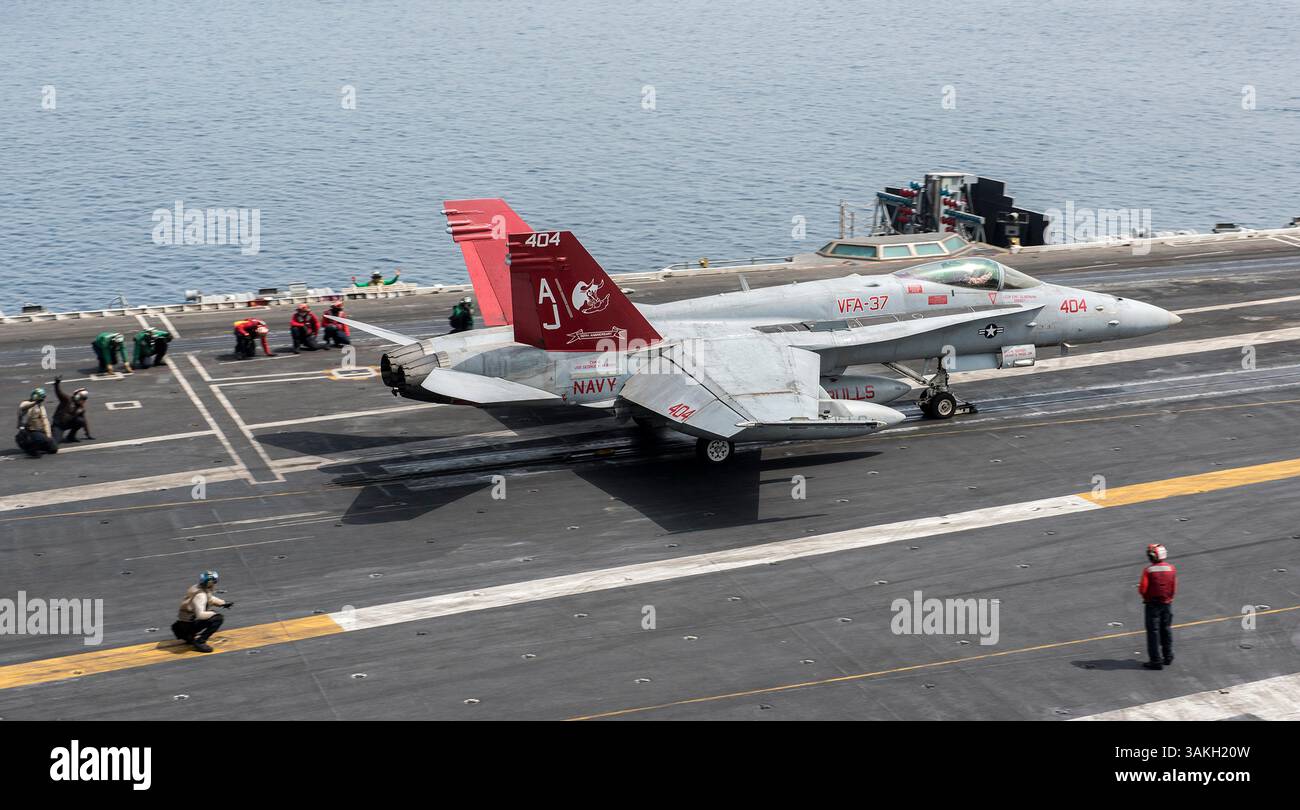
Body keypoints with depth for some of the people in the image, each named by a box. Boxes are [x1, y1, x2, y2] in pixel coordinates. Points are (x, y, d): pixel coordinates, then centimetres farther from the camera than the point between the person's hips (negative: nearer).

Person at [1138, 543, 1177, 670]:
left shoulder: (1148, 570, -18)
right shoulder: (1171, 568, -5)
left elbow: (1143, 589, -18)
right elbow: (1174, 587, 0)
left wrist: (1143, 592, 4)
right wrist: (1169, 597, 15)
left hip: (1152, 604, -4)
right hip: (1167, 603, 4)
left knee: (1153, 631, 2)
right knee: (1166, 629, 18)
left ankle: (1156, 660, 2)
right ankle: (1168, 657, 27)